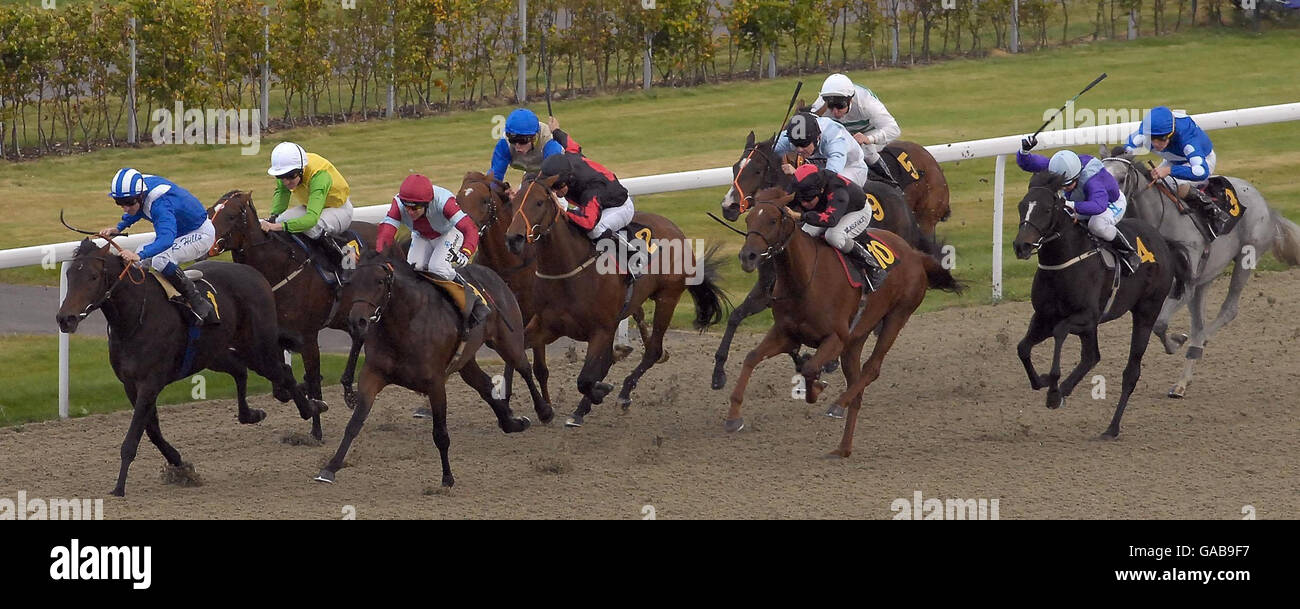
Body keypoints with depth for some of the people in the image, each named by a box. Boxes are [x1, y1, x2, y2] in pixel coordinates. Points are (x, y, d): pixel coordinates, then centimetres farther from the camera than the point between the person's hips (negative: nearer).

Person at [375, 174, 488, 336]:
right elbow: (384, 235, -37)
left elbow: (470, 229, -50)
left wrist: (465, 253, -67)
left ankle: (473, 303, -12)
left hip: (449, 233, -4)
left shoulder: (443, 200, -40)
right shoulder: (399, 204, -31)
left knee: (438, 268, -28)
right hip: (421, 237, 4)